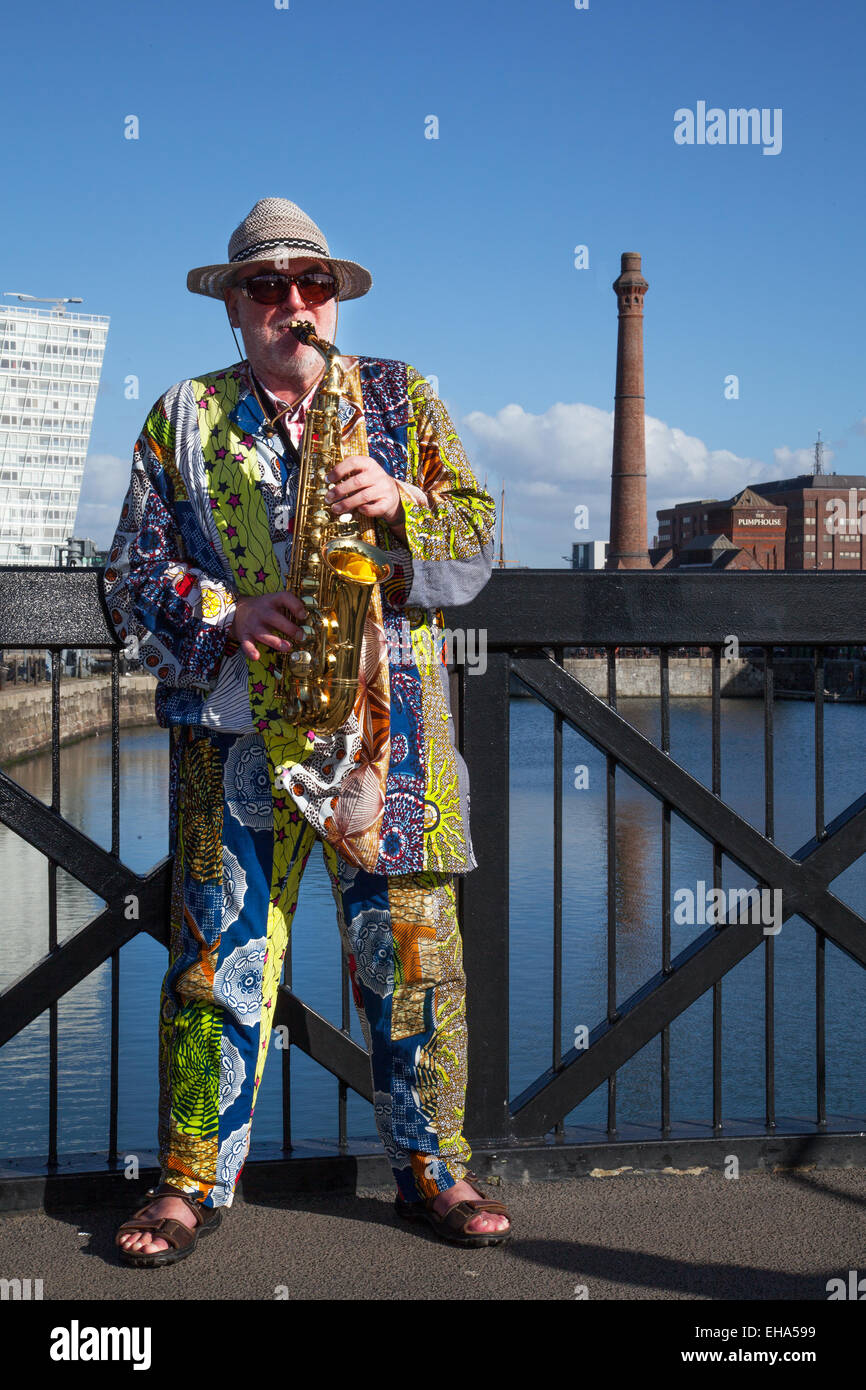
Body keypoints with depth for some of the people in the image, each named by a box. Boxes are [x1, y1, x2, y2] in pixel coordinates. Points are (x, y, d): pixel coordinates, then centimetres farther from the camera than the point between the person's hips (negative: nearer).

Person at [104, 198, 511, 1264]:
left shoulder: (401, 398, 13)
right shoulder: (182, 418, 12)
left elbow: (477, 538, 6)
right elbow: (133, 576, 6)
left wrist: (399, 504, -13)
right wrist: (227, 616, -11)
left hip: (389, 725, 1)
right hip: (235, 727, 0)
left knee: (413, 952, 2)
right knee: (217, 953, 0)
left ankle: (433, 1166, 16)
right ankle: (192, 1179, 13)